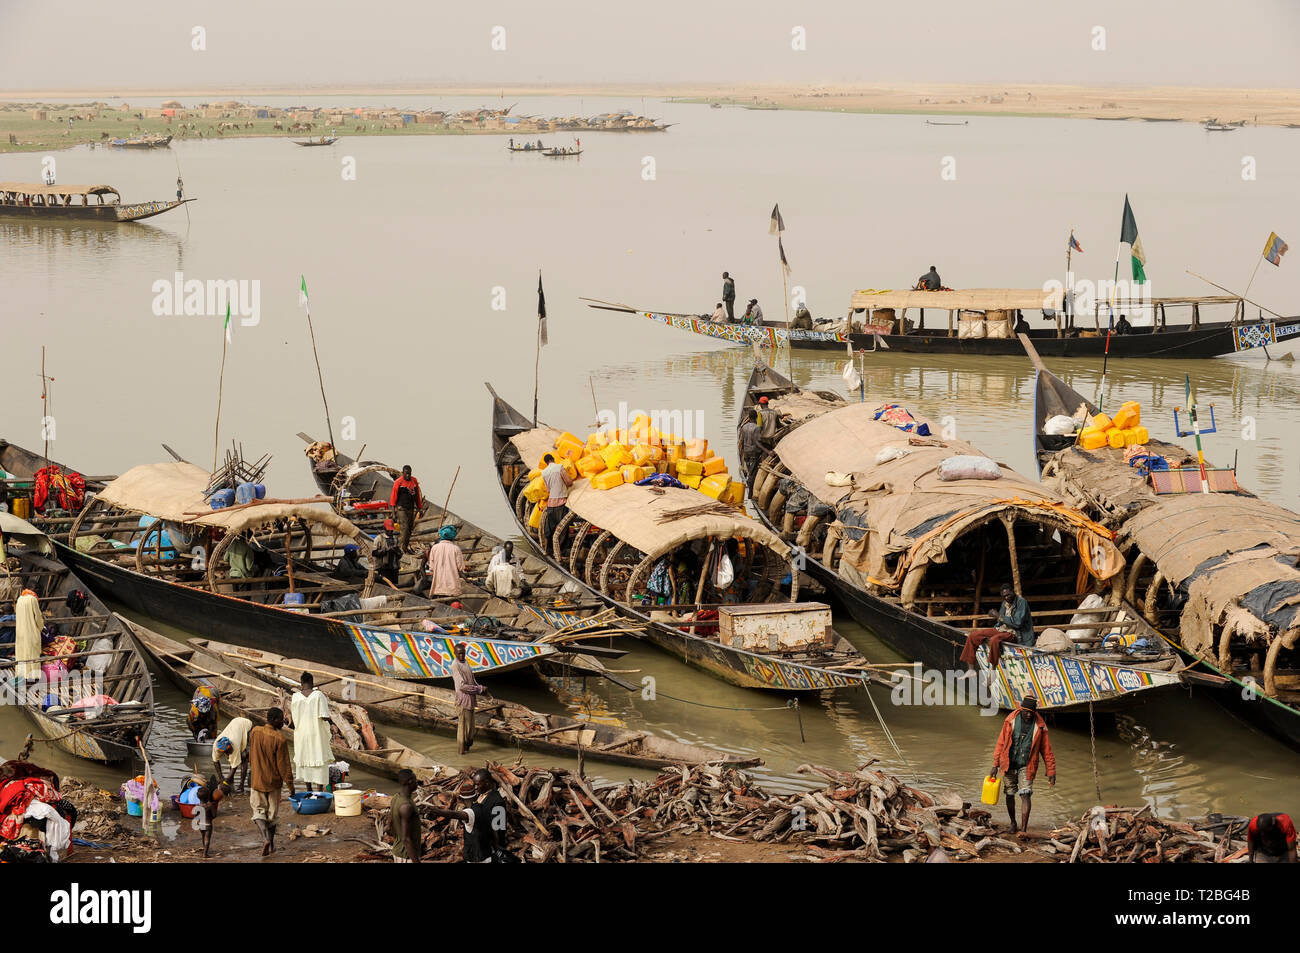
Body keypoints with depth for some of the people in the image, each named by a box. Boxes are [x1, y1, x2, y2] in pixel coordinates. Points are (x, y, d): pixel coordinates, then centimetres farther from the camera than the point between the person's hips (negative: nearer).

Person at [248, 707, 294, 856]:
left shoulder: (254, 732, -6)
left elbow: (251, 756, 8)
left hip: (257, 780, 2)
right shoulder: (279, 739, -19)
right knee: (272, 813, 13)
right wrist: (290, 785, -7)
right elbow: (284, 765, -15)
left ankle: (265, 838, -13)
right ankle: (271, 845, 20)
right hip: (273, 781, -2)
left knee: (259, 810, 10)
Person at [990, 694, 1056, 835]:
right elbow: (1001, 743, 1)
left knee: (1025, 796, -14)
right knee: (1010, 796, 10)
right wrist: (995, 765, -2)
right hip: (1009, 765, 1)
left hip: (1026, 767, -1)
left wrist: (1051, 772, 2)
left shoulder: (1039, 725, -3)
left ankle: (1023, 829, -16)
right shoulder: (1011, 720, -4)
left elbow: (1046, 750, 3)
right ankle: (1013, 822, 33)